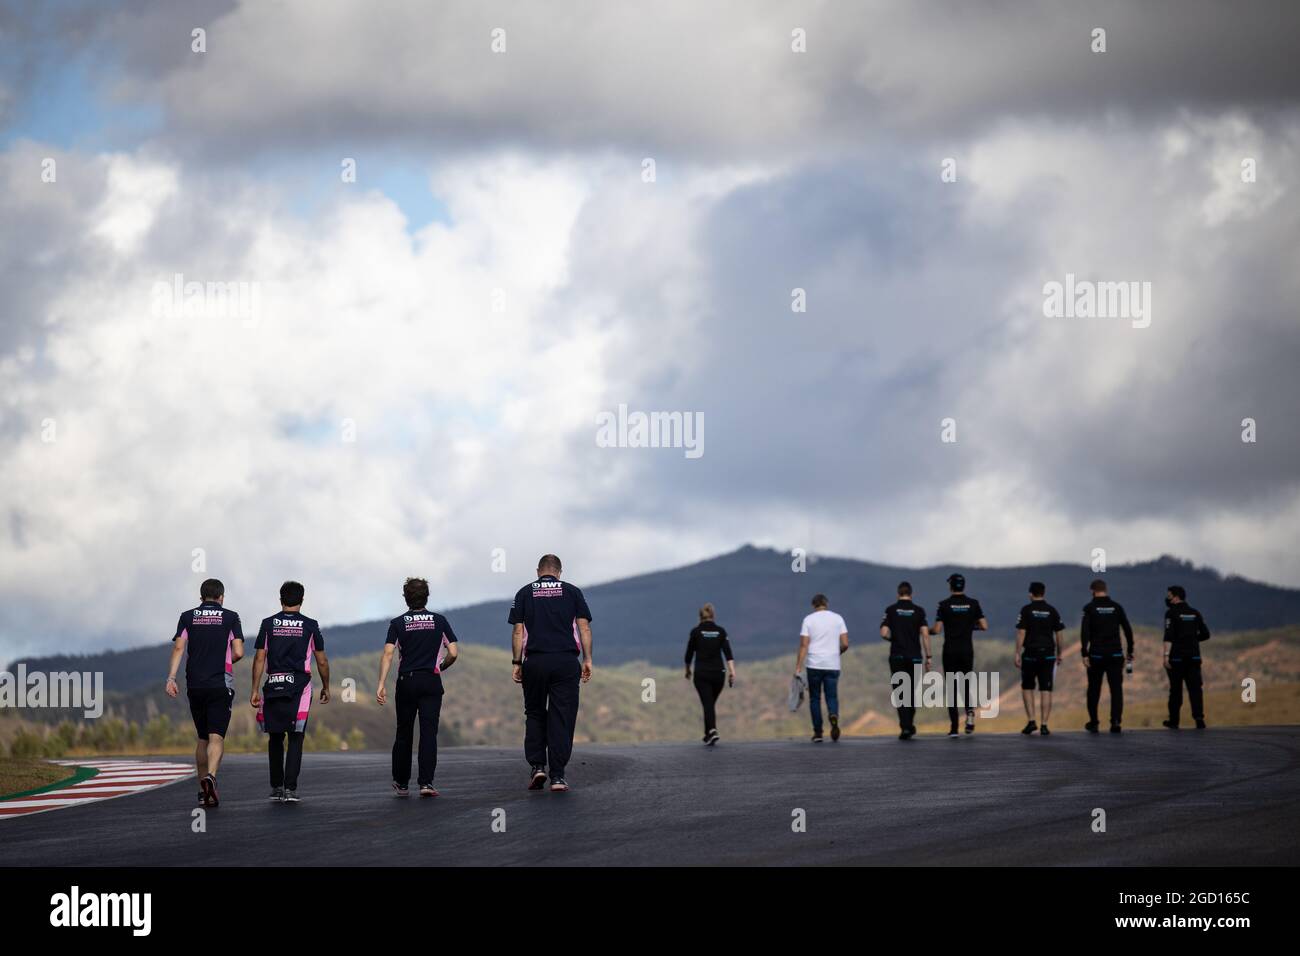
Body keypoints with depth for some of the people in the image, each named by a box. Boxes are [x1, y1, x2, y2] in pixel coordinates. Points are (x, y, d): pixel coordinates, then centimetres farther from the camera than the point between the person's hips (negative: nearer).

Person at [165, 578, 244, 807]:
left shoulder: (187, 617, 8)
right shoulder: (230, 617, 3)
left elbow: (178, 648, -3)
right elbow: (238, 652, -4)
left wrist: (171, 678, -6)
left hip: (195, 685, 3)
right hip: (221, 684, -3)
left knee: (202, 738, 15)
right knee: (216, 737, -9)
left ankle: (203, 791, 17)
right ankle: (210, 777, -34)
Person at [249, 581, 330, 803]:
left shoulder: (268, 624, 5)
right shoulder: (310, 626, 3)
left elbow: (259, 658, 1)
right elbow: (322, 661, 7)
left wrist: (255, 690, 3)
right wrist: (326, 687, 20)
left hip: (273, 686, 2)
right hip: (299, 687, -2)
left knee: (275, 738, 14)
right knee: (295, 739, 0)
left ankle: (276, 787, 18)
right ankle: (290, 788, -10)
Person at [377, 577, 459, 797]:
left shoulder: (398, 623, 1)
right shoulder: (439, 621, 3)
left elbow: (388, 654, -9)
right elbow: (453, 653, -1)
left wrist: (382, 684, -12)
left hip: (406, 682, 1)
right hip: (431, 682, -1)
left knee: (404, 734, 12)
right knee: (429, 733, -4)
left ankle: (401, 783, 21)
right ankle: (426, 782, -15)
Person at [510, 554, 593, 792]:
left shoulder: (525, 593, 9)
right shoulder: (572, 592, 9)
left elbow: (518, 631, 3)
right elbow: (584, 628, 2)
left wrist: (517, 663, 7)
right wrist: (587, 660, 4)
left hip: (535, 661, 1)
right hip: (566, 661, 0)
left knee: (534, 715, 16)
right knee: (562, 718, 2)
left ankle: (537, 766, 2)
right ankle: (557, 775, -3)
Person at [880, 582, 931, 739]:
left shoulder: (891, 610, 0)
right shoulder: (919, 611, 1)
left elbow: (884, 633, -8)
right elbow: (925, 634, -5)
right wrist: (928, 657, -1)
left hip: (897, 656, -1)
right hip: (915, 656, 1)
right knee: (912, 691, 17)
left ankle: (905, 726, -14)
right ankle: (910, 725, 22)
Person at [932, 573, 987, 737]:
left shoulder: (944, 604, -5)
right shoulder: (973, 603, 1)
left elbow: (937, 629, -9)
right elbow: (984, 626, -2)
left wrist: (929, 631, 13)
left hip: (950, 651, -2)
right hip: (967, 650, 2)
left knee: (951, 687, 3)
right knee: (967, 685, 16)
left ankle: (954, 727, -3)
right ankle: (970, 712, -11)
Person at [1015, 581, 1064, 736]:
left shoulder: (1026, 610, -4)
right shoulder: (1052, 611, 4)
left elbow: (1021, 633, -10)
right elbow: (1058, 634, 6)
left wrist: (1017, 654, -7)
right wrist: (1058, 653, 17)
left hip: (1030, 654, -2)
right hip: (1048, 654, 2)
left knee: (1027, 688, 13)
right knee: (1045, 690, 1)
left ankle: (1031, 721, 1)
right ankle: (1044, 725, -4)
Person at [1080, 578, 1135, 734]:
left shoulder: (1090, 607, -4)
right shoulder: (1116, 606, 4)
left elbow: (1084, 632, -12)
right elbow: (1128, 629, 5)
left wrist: (1084, 654, -13)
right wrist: (1130, 651, 13)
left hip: (1096, 655, -1)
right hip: (1115, 654, 1)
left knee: (1094, 690, 11)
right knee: (1116, 688, 1)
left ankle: (1093, 723, 17)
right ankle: (1116, 721, -12)